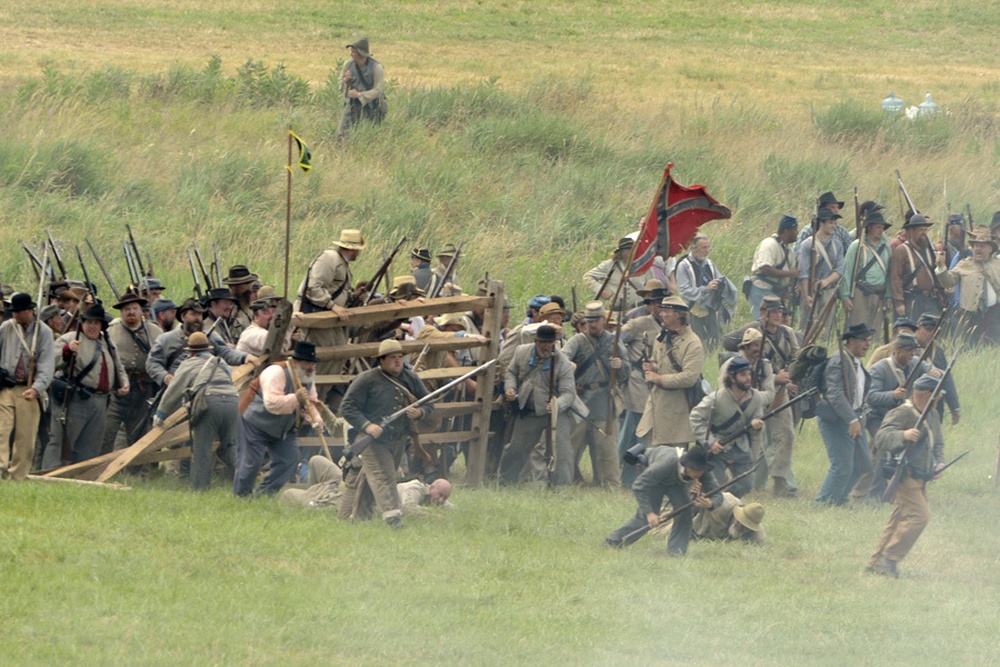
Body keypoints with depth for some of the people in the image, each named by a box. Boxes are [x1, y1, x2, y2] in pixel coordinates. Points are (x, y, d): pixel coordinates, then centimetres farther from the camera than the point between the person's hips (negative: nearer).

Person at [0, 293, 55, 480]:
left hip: (29, 392, -1)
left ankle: (17, 476, 7)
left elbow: (47, 366, -5)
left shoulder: (44, 333, 1)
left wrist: (36, 388, -19)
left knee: (25, 438, 0)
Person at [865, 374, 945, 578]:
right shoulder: (902, 413, -13)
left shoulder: (932, 416, 15)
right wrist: (903, 435, -42)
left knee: (900, 519, 11)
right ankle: (889, 558, -13)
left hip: (920, 478, 9)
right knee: (919, 515, -18)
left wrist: (939, 462, 6)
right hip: (905, 475, -9)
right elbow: (881, 438, -23)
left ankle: (876, 562, 16)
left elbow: (937, 443, 26)